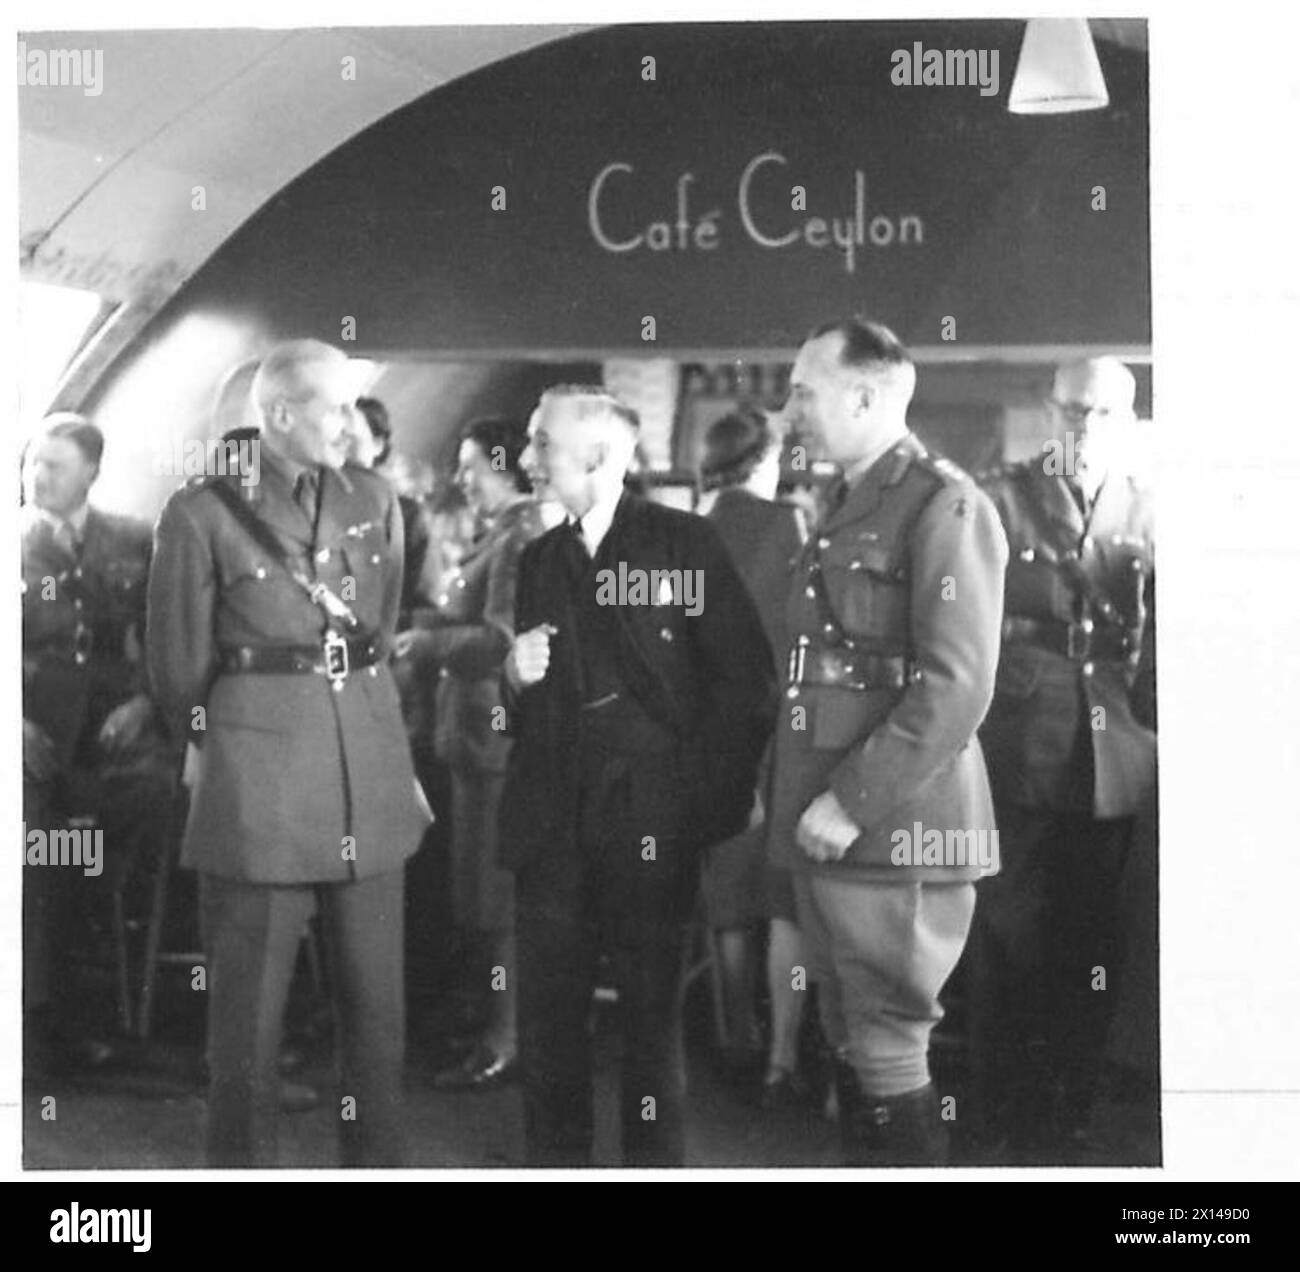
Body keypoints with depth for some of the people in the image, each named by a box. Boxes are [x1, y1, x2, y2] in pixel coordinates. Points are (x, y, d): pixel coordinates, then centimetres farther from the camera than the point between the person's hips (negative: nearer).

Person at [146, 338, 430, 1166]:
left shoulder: (375, 500, 10)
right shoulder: (204, 514, -4)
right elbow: (180, 666, 3)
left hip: (371, 777, 4)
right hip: (259, 784, -4)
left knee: (377, 1001, 7)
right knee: (249, 1011, 2)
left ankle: (378, 1160, 18)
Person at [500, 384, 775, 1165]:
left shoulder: (685, 543, -3)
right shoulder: (539, 560, 14)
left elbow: (745, 677, -7)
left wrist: (719, 795, -9)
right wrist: (516, 678, -1)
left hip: (651, 815, -5)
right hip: (554, 816, 5)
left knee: (653, 1011, 3)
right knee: (547, 1013, 5)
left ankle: (656, 1160, 14)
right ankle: (556, 1159, 16)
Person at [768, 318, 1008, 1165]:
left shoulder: (946, 507, -10)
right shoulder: (848, 508, 18)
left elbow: (956, 689, -18)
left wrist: (853, 802, -19)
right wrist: (804, 799, 11)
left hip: (893, 832, -9)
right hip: (828, 829, 9)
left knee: (890, 1062, -5)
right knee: (851, 1052, 13)